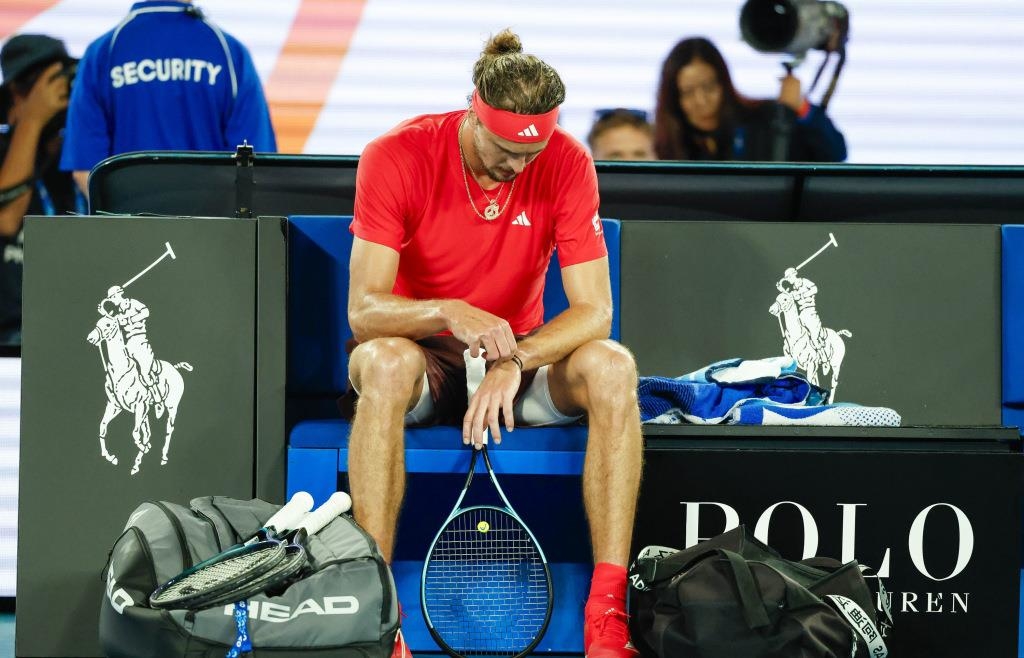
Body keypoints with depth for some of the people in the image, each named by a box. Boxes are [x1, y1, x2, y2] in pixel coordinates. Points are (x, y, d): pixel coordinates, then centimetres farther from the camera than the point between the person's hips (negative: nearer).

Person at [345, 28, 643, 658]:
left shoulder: (567, 162, -12)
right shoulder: (397, 157, -17)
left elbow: (594, 311, -16)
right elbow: (364, 310, -22)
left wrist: (514, 362, -34)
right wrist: (449, 314, -43)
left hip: (522, 358, 2)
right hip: (424, 357, -2)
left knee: (612, 366, -29)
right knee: (385, 361, -38)